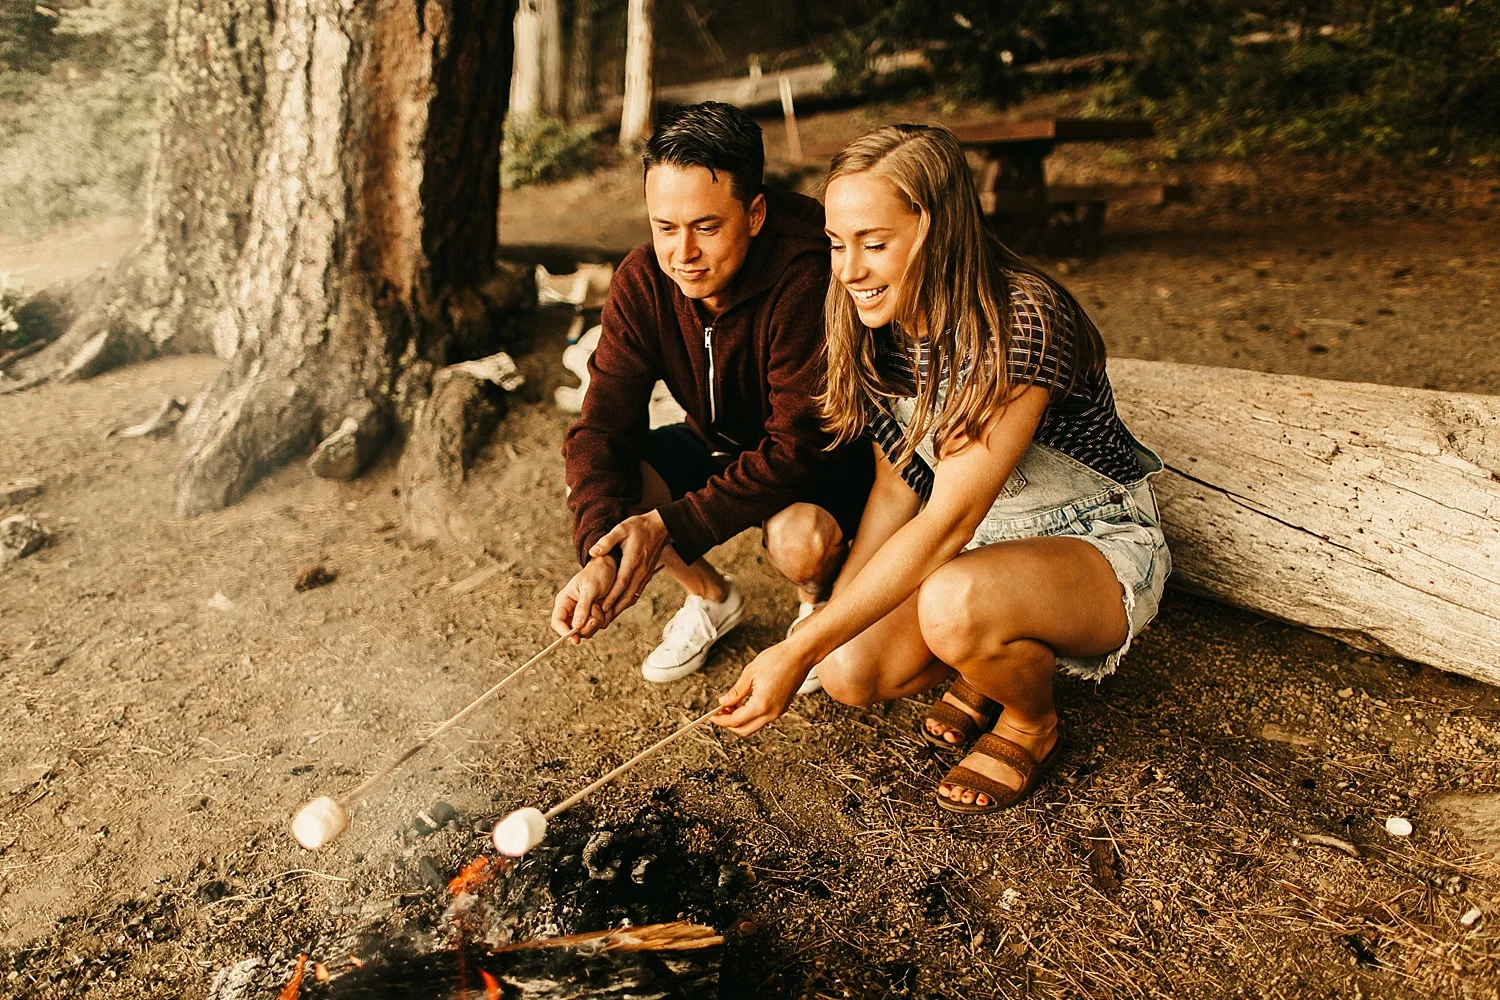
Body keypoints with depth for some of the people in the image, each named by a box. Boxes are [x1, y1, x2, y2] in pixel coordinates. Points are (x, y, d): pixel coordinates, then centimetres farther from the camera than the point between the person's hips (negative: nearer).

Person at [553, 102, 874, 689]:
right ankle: (711, 598, 13)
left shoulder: (807, 279, -33)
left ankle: (819, 605, 5)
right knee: (592, 489, -15)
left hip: (828, 458, -5)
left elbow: (799, 447, -33)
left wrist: (671, 525, -39)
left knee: (800, 539, -37)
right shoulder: (642, 283, -17)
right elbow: (603, 426, -20)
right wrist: (600, 557, -37)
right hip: (722, 446, 5)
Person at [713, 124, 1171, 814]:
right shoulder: (879, 332, -5)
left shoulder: (1022, 322, -29)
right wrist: (828, 621, -7)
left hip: (1098, 548, -6)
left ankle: (1032, 724, -3)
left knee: (956, 602, -37)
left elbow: (948, 524, -33)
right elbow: (897, 488, 2)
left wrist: (799, 650, -34)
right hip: (978, 546, 6)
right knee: (850, 671, -18)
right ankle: (995, 661, 13)